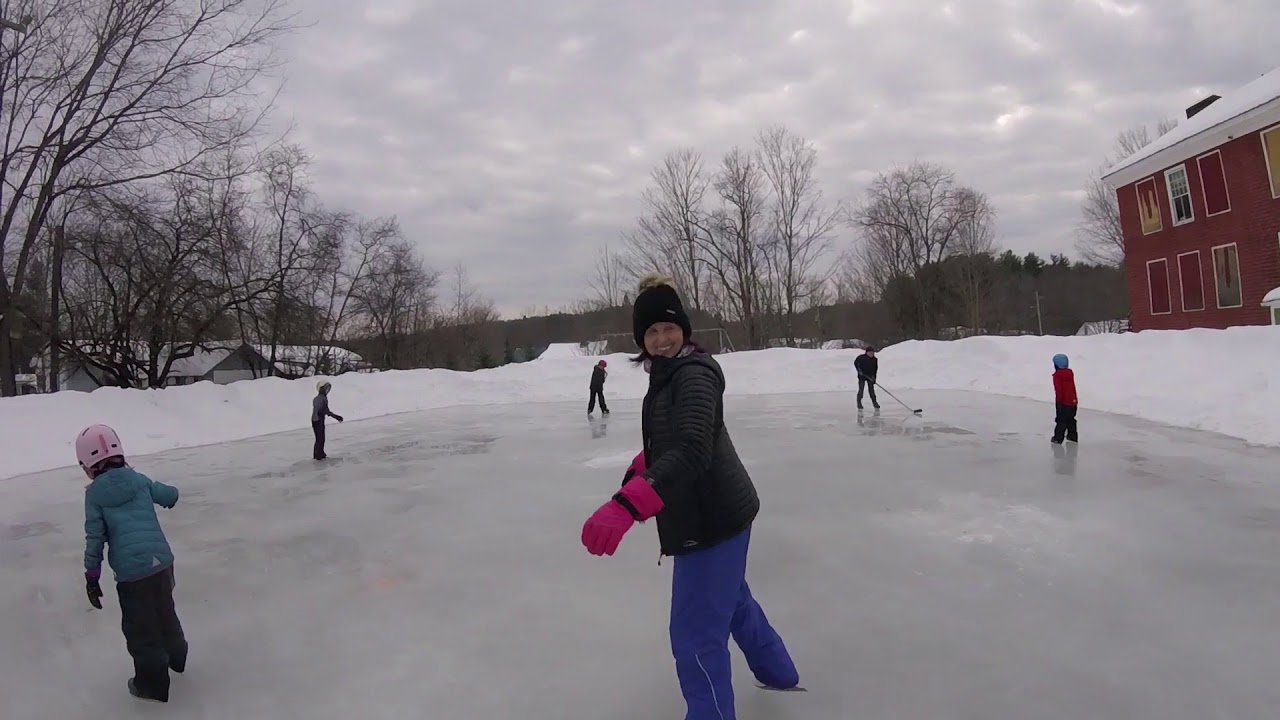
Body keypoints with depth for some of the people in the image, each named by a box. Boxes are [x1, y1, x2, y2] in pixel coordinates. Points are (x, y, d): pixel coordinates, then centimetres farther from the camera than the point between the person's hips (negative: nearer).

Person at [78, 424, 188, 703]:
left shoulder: (94, 493, -2)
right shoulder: (138, 479, 7)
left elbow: (95, 538, -3)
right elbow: (171, 495, 19)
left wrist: (92, 576, 5)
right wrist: (167, 497, 44)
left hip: (131, 571, -4)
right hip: (162, 560, 5)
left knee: (140, 628, 10)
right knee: (165, 611, 26)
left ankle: (152, 682, 19)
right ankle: (176, 657, 44)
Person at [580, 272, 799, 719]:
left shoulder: (693, 373, -22)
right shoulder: (668, 373, 9)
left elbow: (691, 450, -37)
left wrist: (626, 505, -48)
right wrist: (640, 466, 8)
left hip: (710, 518, -11)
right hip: (716, 511, 11)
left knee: (696, 633, -4)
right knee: (731, 599, 30)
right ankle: (779, 673, 53)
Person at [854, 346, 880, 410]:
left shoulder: (874, 359, 0)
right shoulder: (861, 357, -11)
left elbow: (875, 368, 4)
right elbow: (855, 363, -1)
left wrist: (874, 377, -5)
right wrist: (859, 370, -13)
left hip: (870, 376, 4)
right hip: (862, 375, -4)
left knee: (871, 389, 9)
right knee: (861, 389, -7)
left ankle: (874, 402, 18)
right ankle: (859, 403, -2)